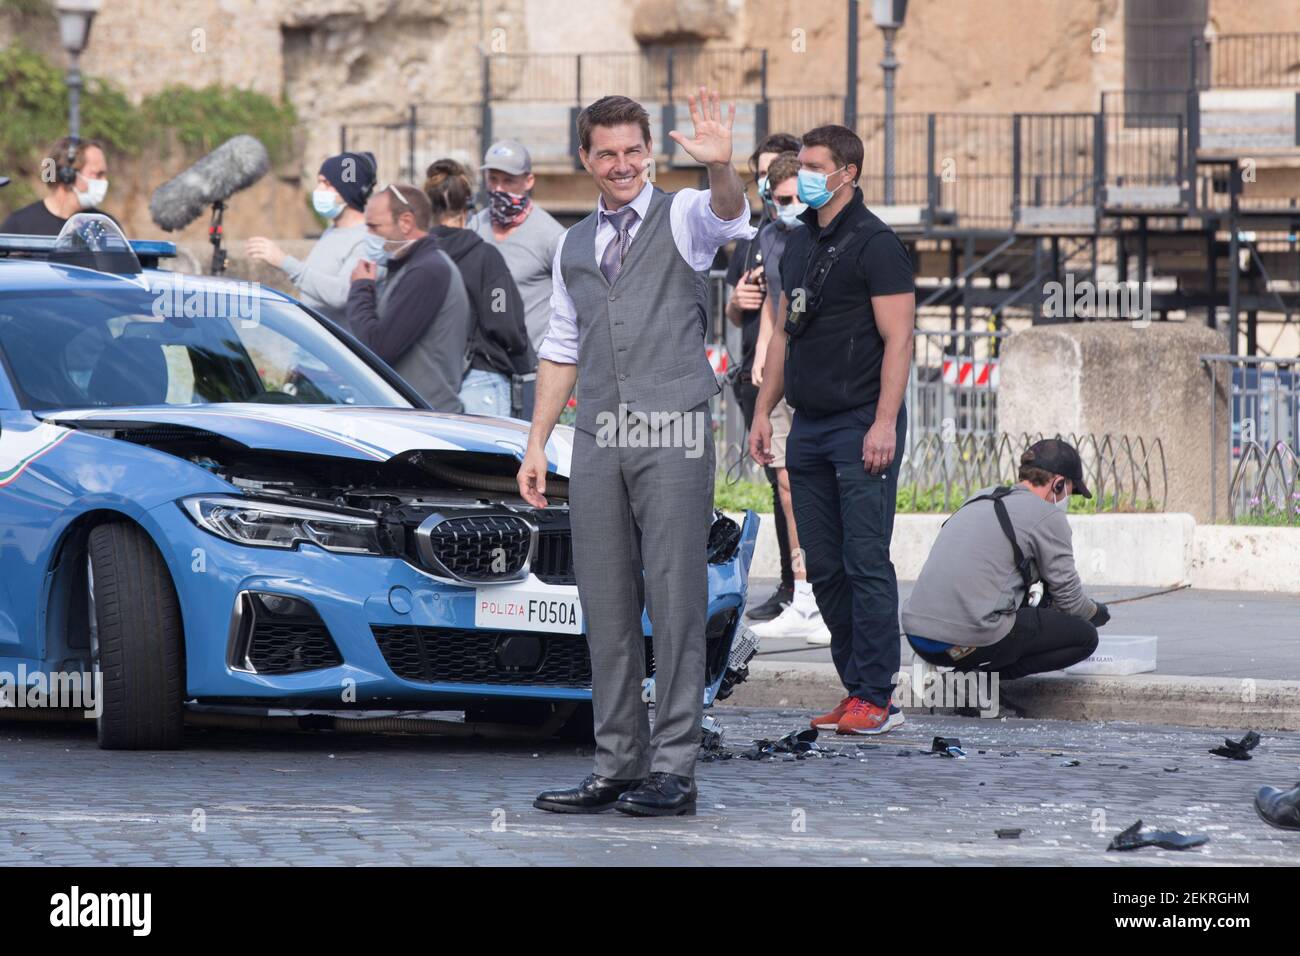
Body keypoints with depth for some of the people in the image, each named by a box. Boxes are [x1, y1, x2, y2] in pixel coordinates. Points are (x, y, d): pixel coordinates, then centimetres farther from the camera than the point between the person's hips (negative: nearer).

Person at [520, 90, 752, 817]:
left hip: (673, 436, -5)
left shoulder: (683, 218, 2)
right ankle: (618, 768, 11)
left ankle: (675, 770, -6)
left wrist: (720, 167, -44)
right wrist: (537, 443, 14)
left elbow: (728, 214, -22)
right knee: (606, 606, 6)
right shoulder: (574, 247, 18)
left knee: (676, 599, -6)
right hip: (598, 442, 5)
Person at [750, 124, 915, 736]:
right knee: (824, 567, 7)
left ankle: (875, 697, -6)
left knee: (866, 563, -8)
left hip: (861, 426, -8)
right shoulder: (799, 244, 15)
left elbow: (898, 339, -13)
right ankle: (858, 687, 13)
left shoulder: (875, 244, -9)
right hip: (809, 427, 8)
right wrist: (763, 411, 15)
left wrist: (884, 425, -20)